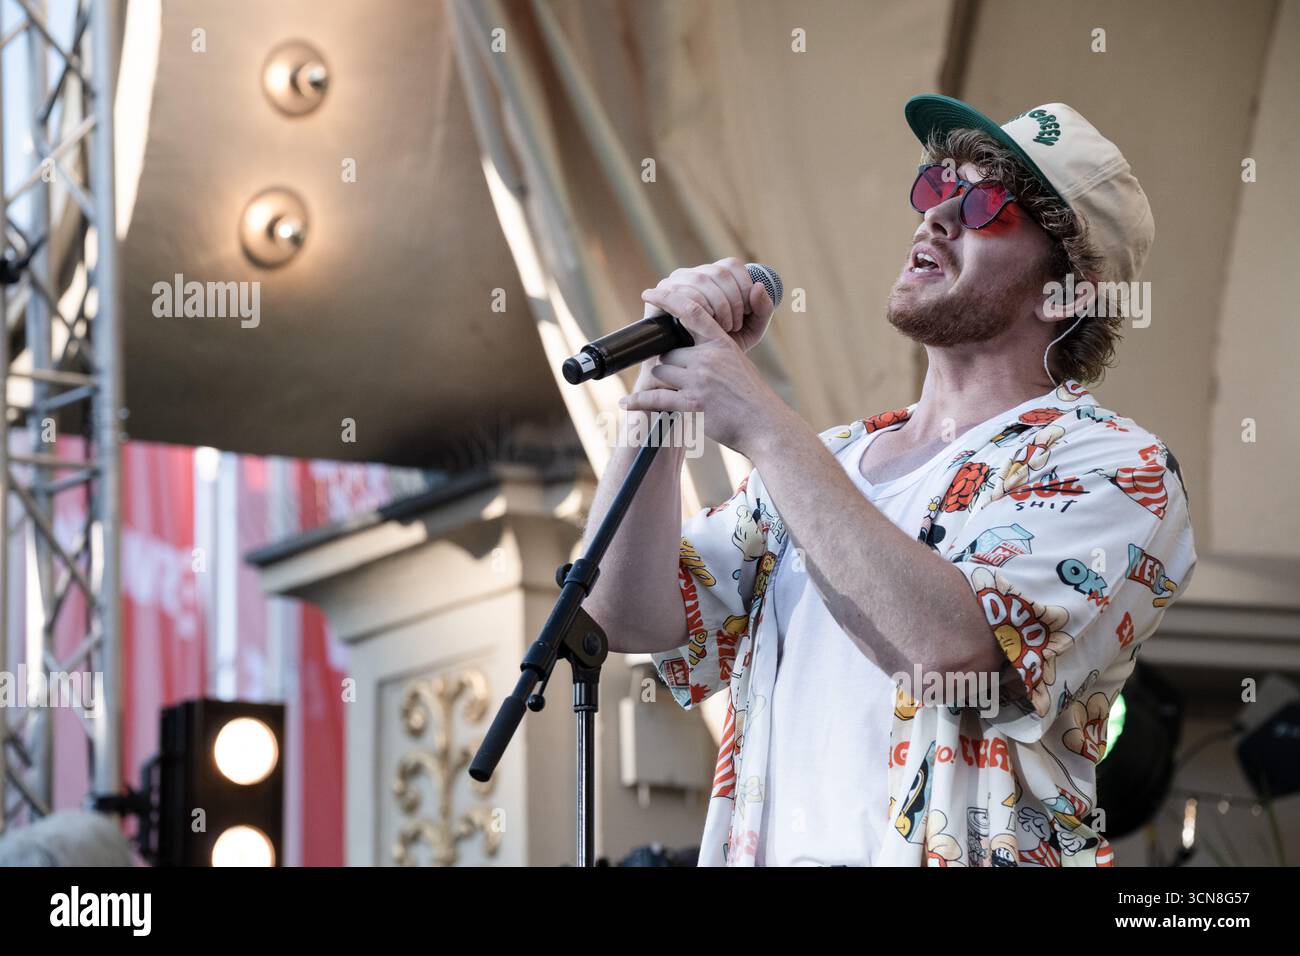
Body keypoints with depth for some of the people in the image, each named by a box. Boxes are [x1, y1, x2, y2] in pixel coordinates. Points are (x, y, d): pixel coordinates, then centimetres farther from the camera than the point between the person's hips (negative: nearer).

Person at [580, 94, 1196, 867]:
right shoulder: (825, 460, 16)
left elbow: (947, 646, -17)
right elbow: (634, 616, 7)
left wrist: (762, 423, -12)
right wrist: (666, 376, -1)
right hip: (773, 851, 4)